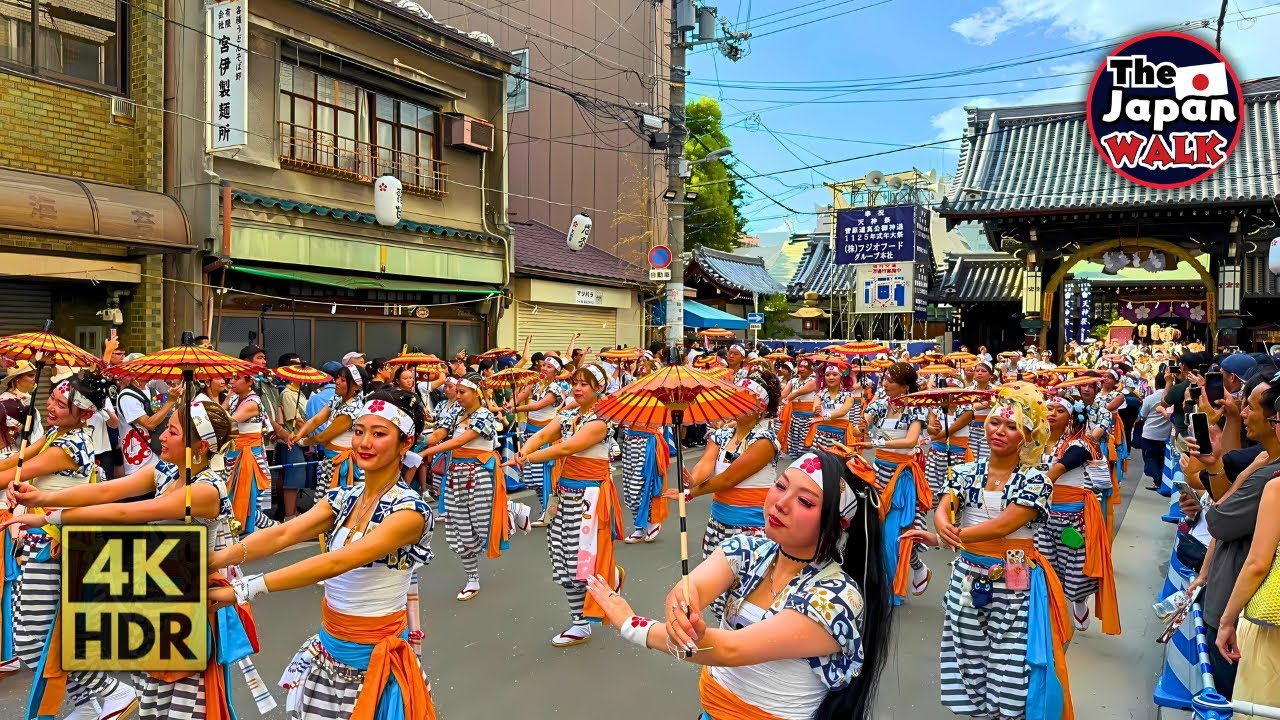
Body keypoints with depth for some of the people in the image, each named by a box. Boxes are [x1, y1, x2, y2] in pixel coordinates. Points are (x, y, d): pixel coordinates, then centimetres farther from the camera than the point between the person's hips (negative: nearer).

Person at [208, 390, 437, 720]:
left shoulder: (411, 511, -20)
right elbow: (284, 533, -13)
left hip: (374, 657, -6)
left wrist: (246, 589, -33)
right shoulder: (342, 498, 2)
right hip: (327, 649, 6)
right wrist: (223, 557, -30)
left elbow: (336, 563, -30)